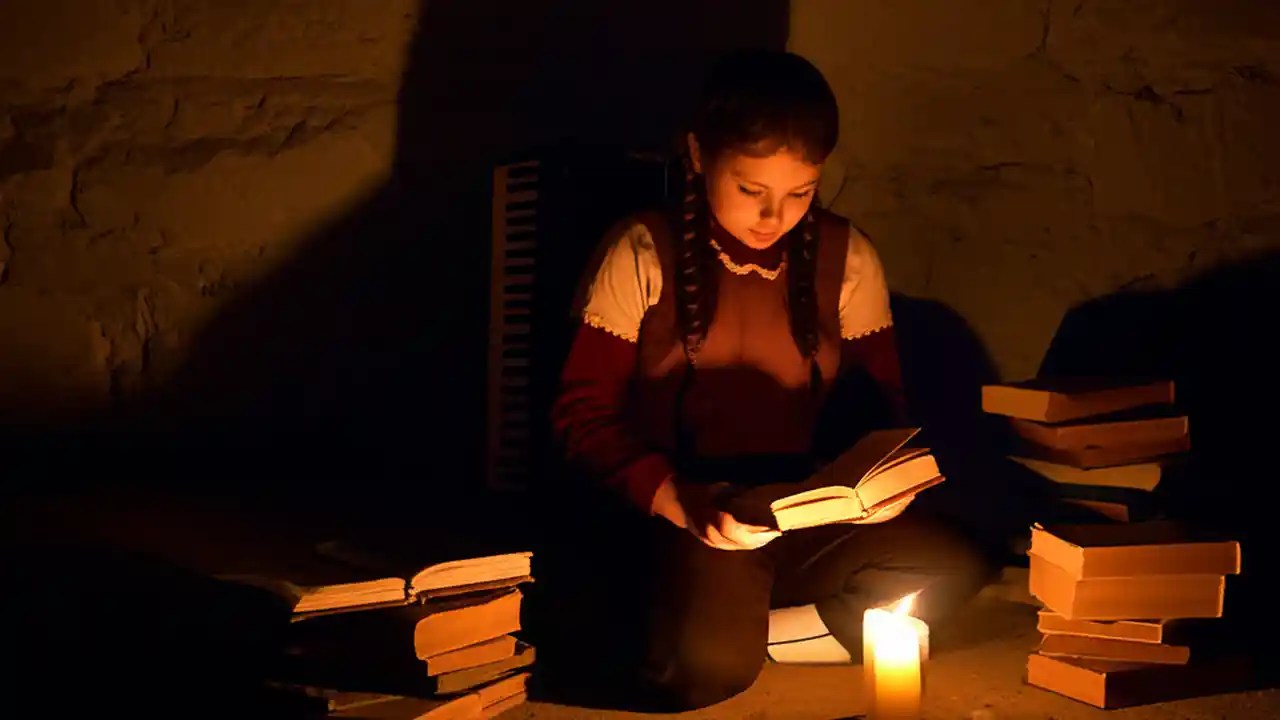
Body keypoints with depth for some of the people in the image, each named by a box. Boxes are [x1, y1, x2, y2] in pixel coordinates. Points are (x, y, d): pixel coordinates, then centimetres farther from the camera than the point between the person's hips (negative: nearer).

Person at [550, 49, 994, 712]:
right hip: (681, 525, -4)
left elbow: (881, 402, 11)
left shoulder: (847, 260, 3)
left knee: (955, 569, -19)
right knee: (709, 660, -33)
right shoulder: (643, 256, -6)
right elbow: (582, 413, -6)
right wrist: (675, 499, -22)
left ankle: (751, 633, -10)